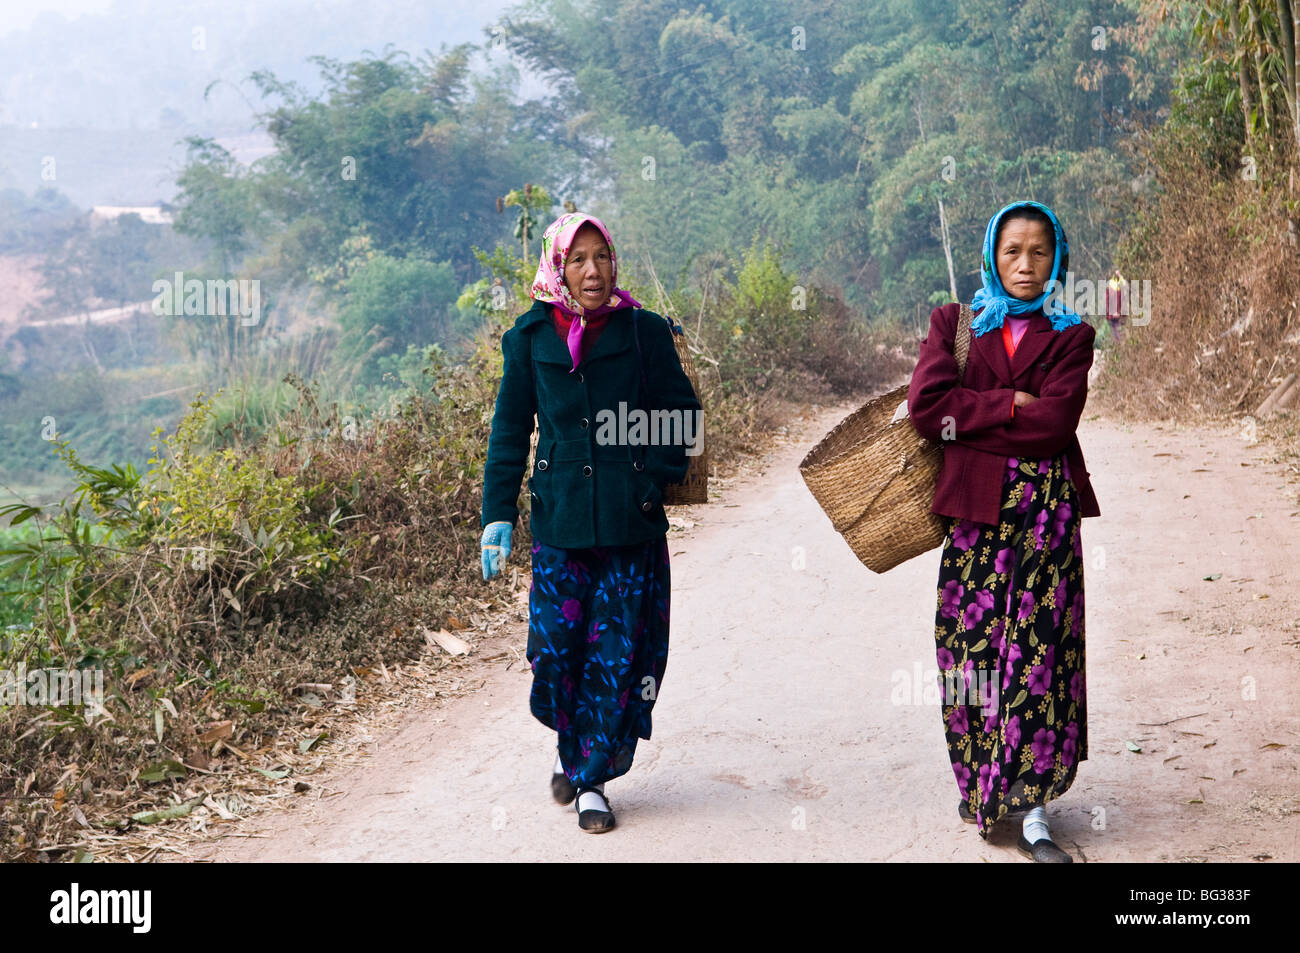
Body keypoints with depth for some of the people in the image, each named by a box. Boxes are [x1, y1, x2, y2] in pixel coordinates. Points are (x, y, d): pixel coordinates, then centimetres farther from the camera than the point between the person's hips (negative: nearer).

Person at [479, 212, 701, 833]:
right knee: (556, 649, 0)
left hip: (631, 524, 0)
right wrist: (498, 514, 1)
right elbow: (510, 430, 7)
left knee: (618, 654, 0)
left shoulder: (643, 332, 3)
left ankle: (591, 777, 14)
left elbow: (681, 411, 9)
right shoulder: (531, 338, 5)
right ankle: (573, 747, 30)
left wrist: (653, 479, -2)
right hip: (559, 519, 1)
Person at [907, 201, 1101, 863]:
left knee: (1040, 651, -4)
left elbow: (1056, 421, -7)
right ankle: (983, 792, 18)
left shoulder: (1070, 335, 9)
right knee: (975, 651, 1)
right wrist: (1012, 404, -8)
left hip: (1045, 513, 0)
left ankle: (1031, 812, 1)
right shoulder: (955, 324, 11)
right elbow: (924, 403, -6)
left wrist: (967, 420, -7)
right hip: (976, 510, 1)